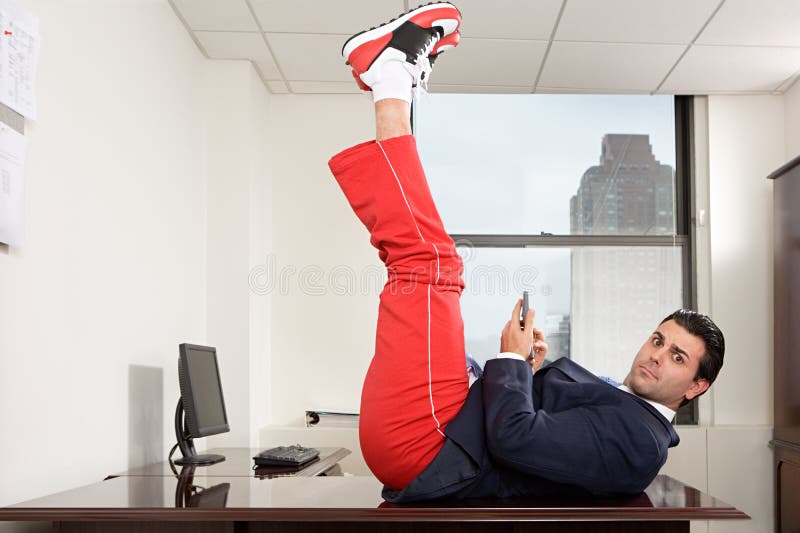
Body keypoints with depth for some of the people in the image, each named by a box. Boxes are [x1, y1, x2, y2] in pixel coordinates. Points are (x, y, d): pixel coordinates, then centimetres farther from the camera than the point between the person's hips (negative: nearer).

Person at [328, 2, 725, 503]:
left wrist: (512, 357, -8)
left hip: (417, 448, -9)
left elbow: (514, 437, -23)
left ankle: (393, 81, -2)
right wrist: (525, 370, 6)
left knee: (429, 261, -19)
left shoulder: (637, 439, -10)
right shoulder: (602, 397, 20)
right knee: (429, 268, 22)